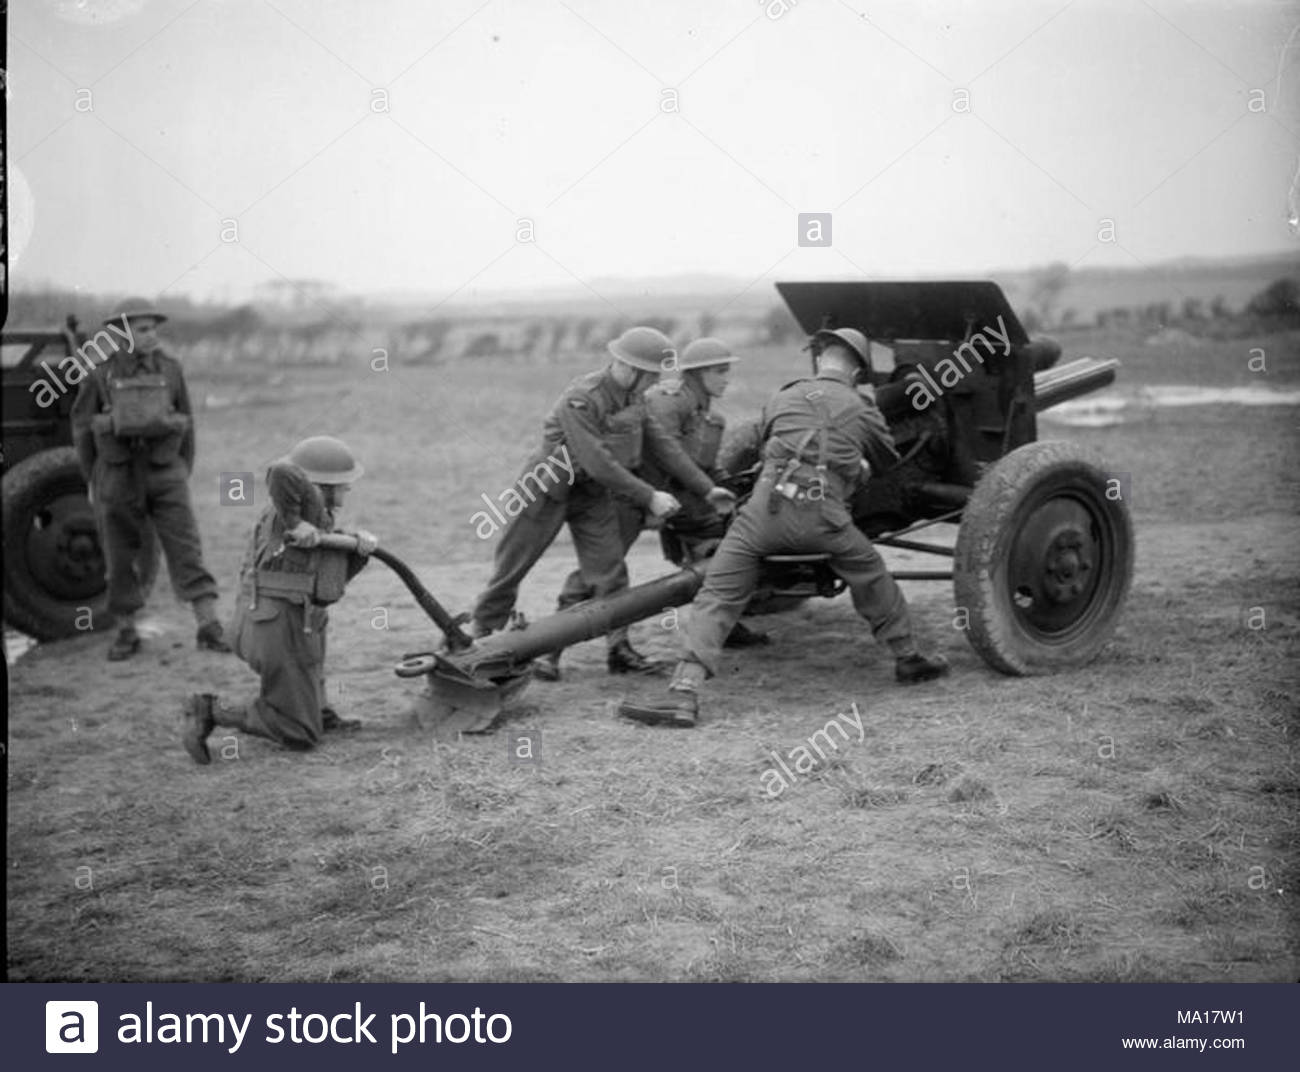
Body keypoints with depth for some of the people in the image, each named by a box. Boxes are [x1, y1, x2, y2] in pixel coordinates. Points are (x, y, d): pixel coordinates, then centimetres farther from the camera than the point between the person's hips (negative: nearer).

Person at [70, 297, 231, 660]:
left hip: (165, 470, 0)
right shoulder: (101, 371, -3)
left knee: (186, 548, -6)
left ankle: (209, 628, -8)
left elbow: (186, 421, 10)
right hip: (117, 473, 0)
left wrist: (186, 472, 10)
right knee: (120, 556, 7)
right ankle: (126, 632, 21)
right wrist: (91, 478, 6)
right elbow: (82, 425, 5)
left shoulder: (169, 368, 1)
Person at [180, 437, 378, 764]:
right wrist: (295, 524, -26)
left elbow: (335, 575, 17)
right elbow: (282, 473, -35)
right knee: (299, 736, 0)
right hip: (284, 630, -9)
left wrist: (361, 548, 1)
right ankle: (211, 712, -4)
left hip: (265, 622, 9)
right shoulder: (308, 503, -12)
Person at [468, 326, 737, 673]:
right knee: (512, 565, 5)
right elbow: (597, 462, -31)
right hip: (550, 489, -6)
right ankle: (479, 631, 21)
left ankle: (618, 648, 0)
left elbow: (662, 444, 1)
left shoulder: (632, 397, -2)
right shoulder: (580, 400, -28)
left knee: (608, 570, -3)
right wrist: (648, 496, -27)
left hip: (594, 492, 6)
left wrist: (706, 488, -3)